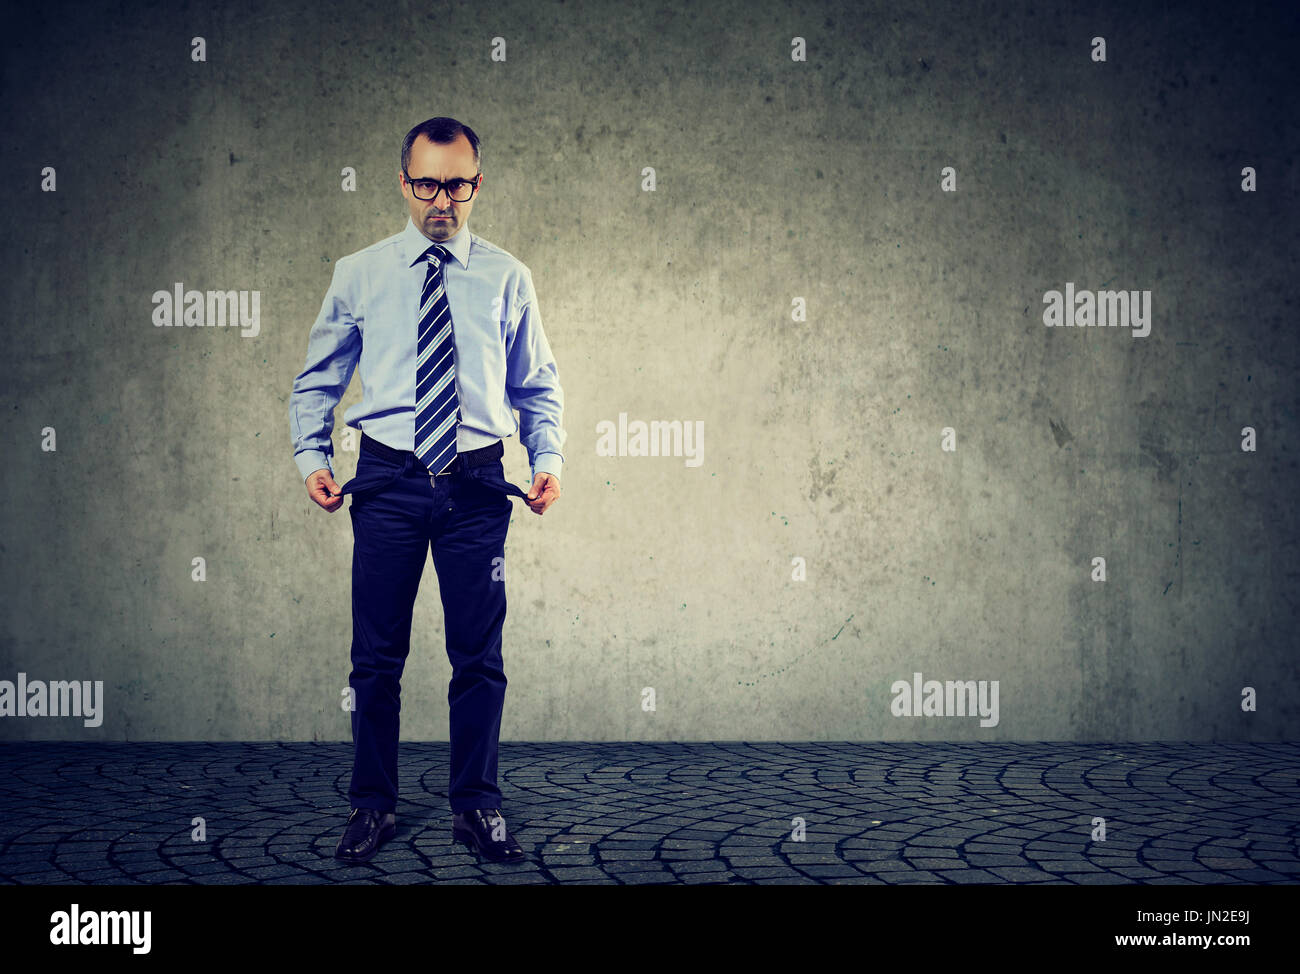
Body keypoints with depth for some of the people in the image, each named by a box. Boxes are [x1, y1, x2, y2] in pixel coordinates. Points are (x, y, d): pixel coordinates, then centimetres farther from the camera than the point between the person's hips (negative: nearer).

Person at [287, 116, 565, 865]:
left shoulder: (506, 277, 6)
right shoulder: (359, 275, 6)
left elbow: (539, 386, 10)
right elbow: (317, 381, 11)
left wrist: (549, 458, -5)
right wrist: (312, 457, -3)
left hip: (477, 483, 0)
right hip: (389, 480, 0)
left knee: (479, 655, 7)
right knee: (377, 656, 6)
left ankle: (477, 807, 21)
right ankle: (374, 805, 22)